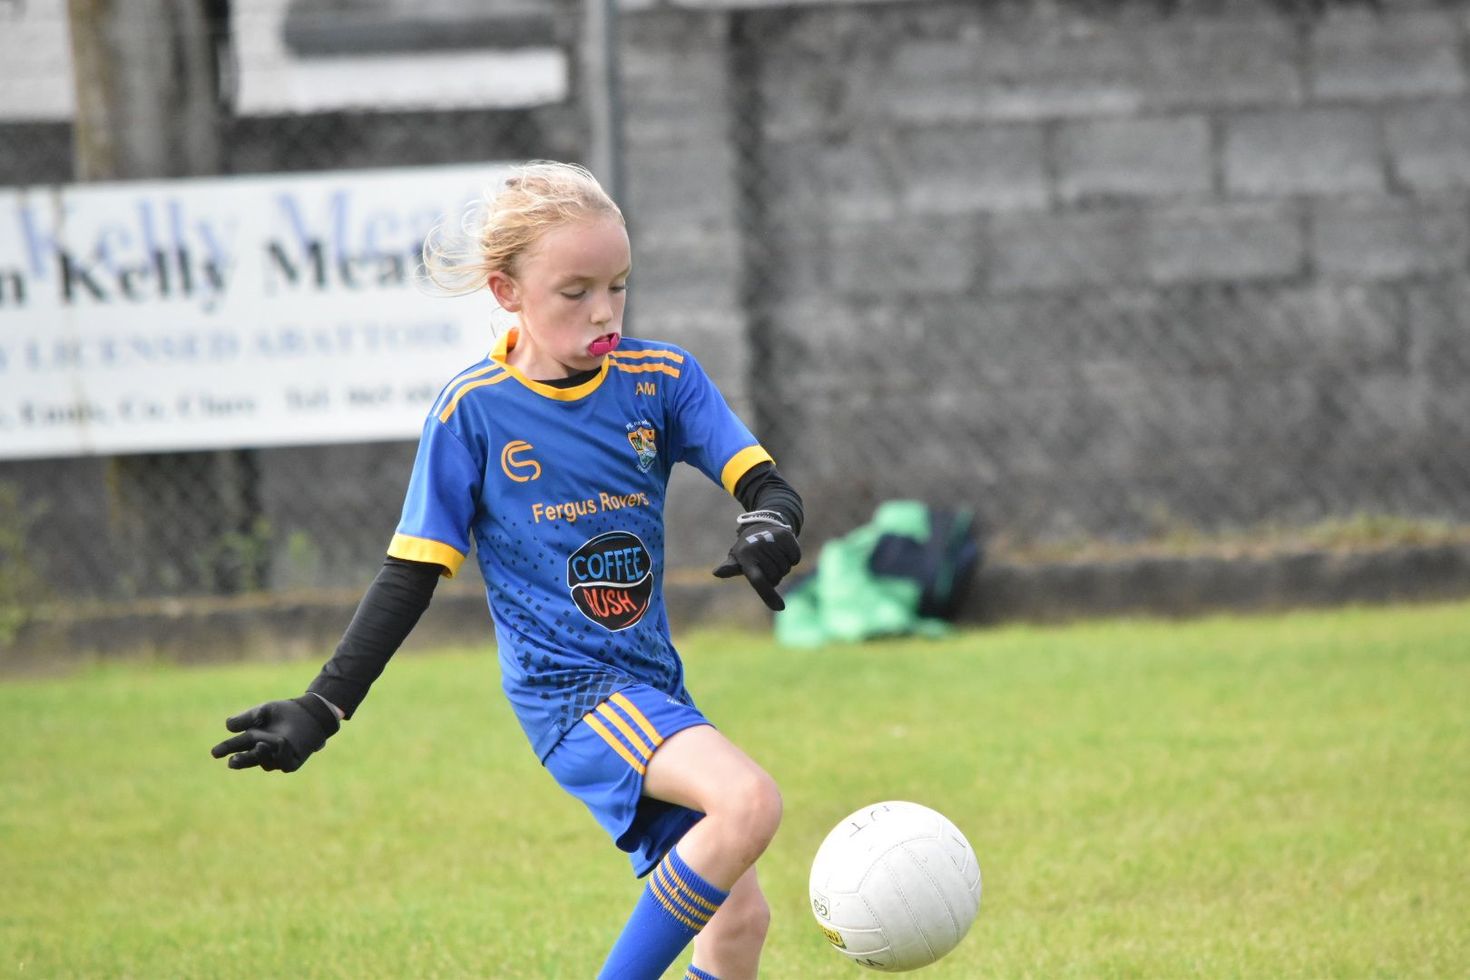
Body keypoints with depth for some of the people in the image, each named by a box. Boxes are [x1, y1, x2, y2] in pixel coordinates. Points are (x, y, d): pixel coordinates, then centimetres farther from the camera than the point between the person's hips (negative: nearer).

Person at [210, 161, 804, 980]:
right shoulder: (473, 413, -8)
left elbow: (764, 483, -3)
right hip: (568, 688, -6)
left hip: (653, 684, 6)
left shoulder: (662, 380, 2)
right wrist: (322, 709, -8)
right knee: (749, 799, -29)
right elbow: (413, 575, -4)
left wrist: (771, 527, -29)